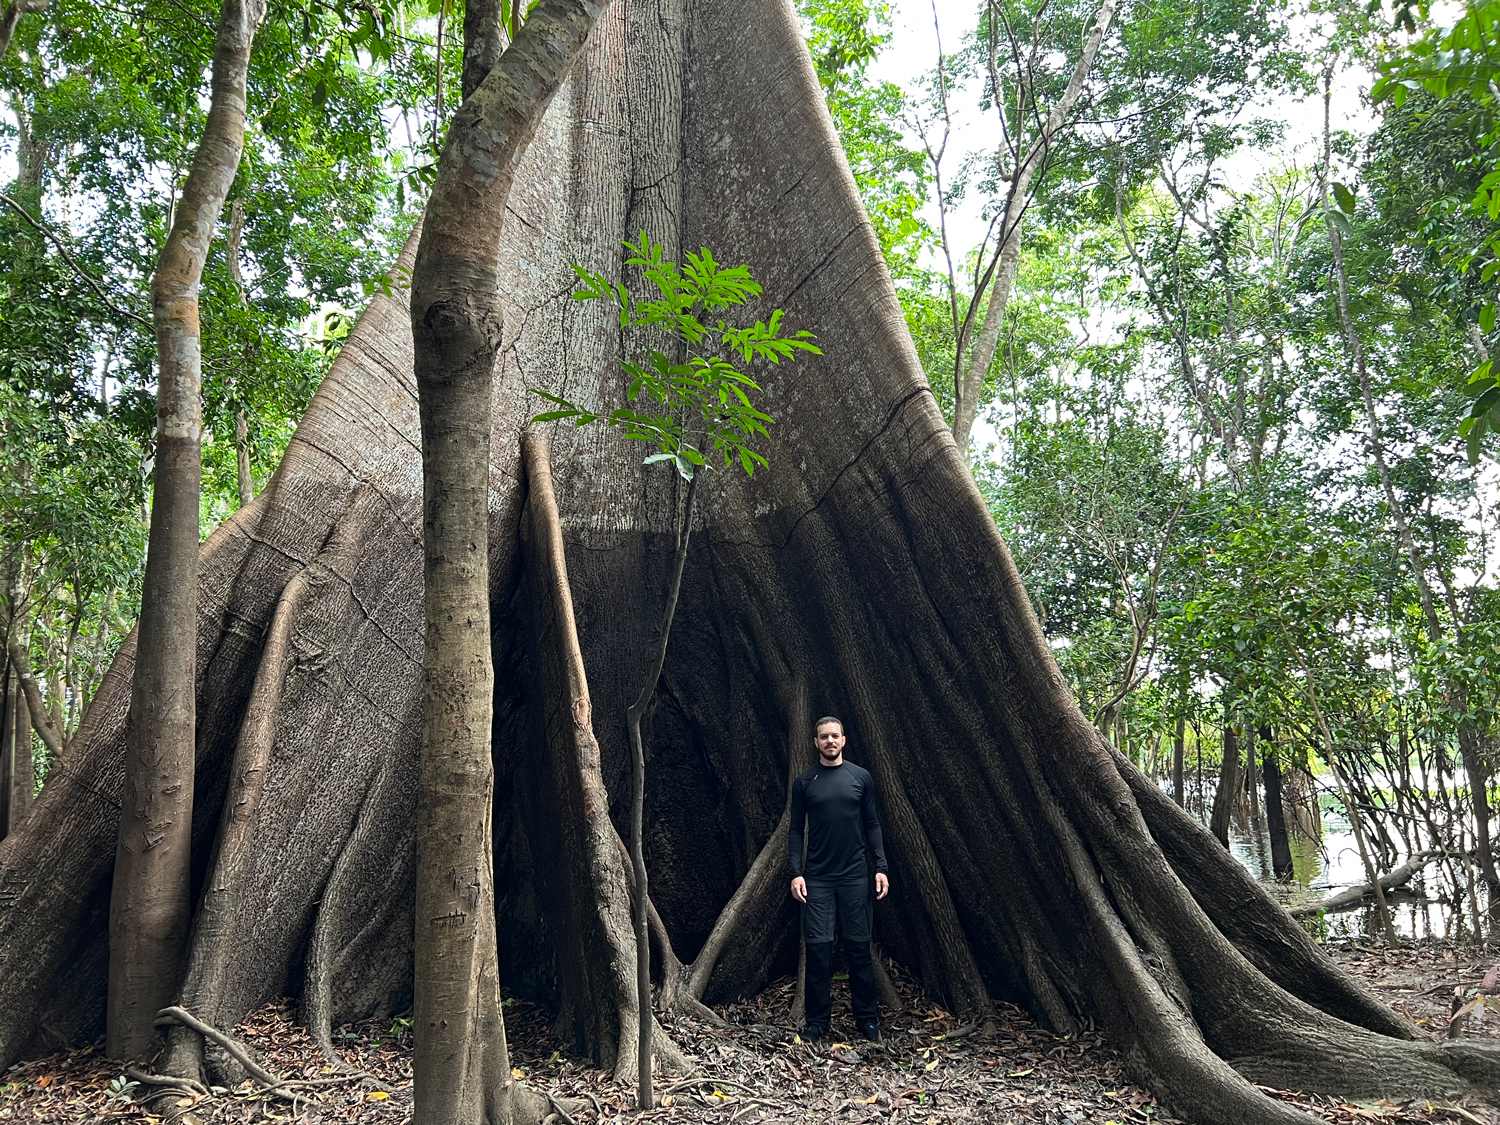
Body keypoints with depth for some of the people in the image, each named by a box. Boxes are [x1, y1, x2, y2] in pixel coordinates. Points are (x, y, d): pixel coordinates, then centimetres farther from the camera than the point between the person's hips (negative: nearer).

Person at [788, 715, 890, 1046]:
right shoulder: (804, 782, 3)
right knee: (818, 947, -1)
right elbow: (796, 831, 4)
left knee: (859, 946, 4)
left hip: (855, 876, 0)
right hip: (817, 879, 0)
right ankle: (818, 1021, 10)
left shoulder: (861, 778, 5)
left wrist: (881, 867, -1)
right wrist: (796, 873, -5)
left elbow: (872, 825, 7)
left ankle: (867, 1018, 16)